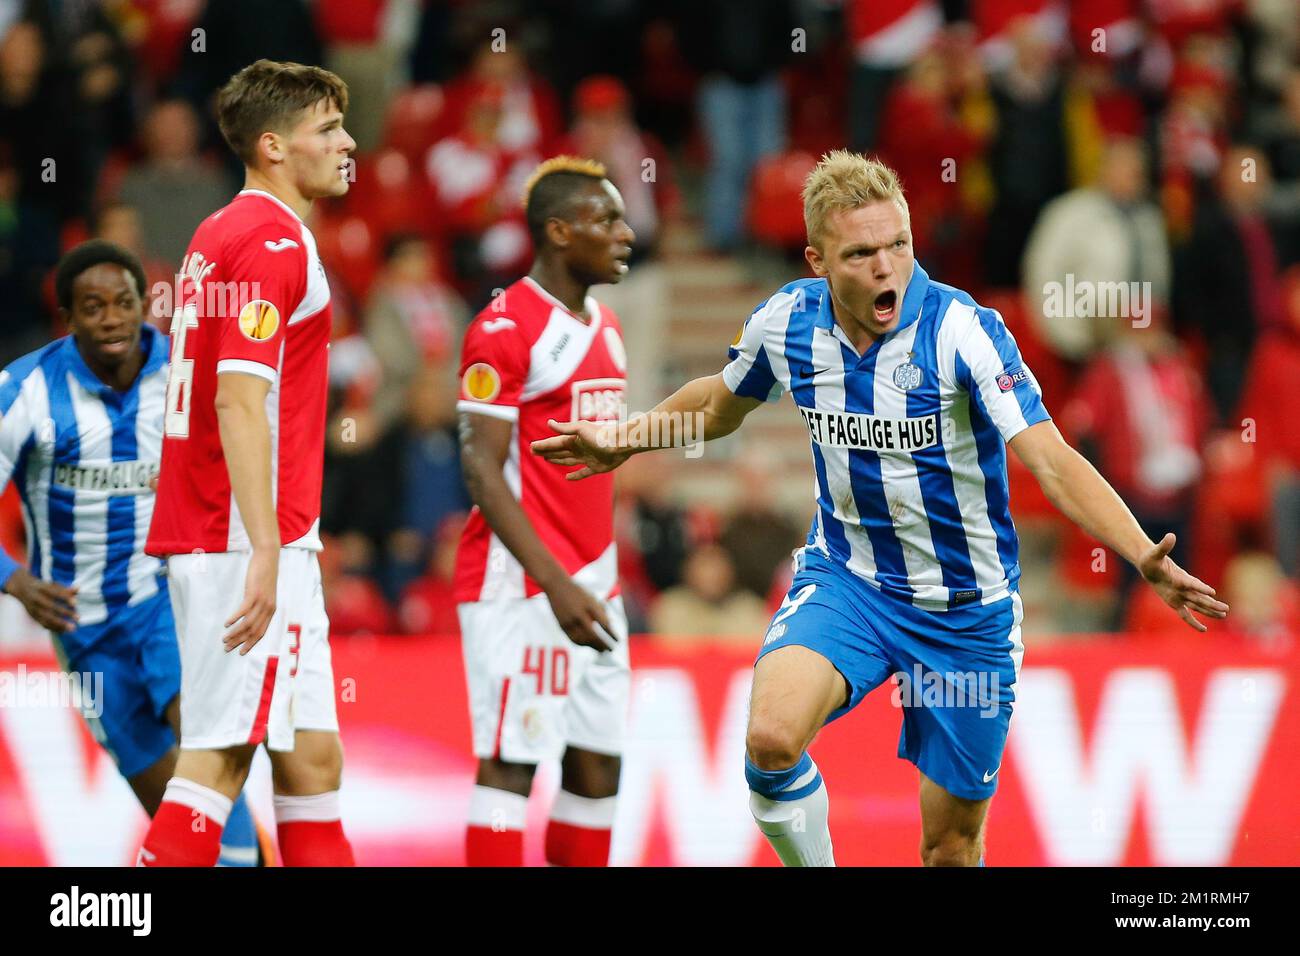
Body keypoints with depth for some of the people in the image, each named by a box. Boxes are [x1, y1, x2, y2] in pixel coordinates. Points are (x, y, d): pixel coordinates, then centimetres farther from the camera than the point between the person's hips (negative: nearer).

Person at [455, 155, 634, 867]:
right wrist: (557, 586, -23)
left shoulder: (604, 328, 15)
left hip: (590, 582, 9)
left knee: (599, 766, 7)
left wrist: (605, 579, 19)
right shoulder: (504, 330, -12)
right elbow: (482, 471, -17)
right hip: (520, 586, -9)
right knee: (512, 761, -9)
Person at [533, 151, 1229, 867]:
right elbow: (721, 402, 16)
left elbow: (1051, 462, -30)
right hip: (844, 579, 2)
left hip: (966, 610, -2)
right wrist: (627, 438, 19)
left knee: (952, 846, 5)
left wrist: (1145, 560, -42)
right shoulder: (786, 324, -9)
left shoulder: (963, 331, -21)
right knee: (772, 738, -28)